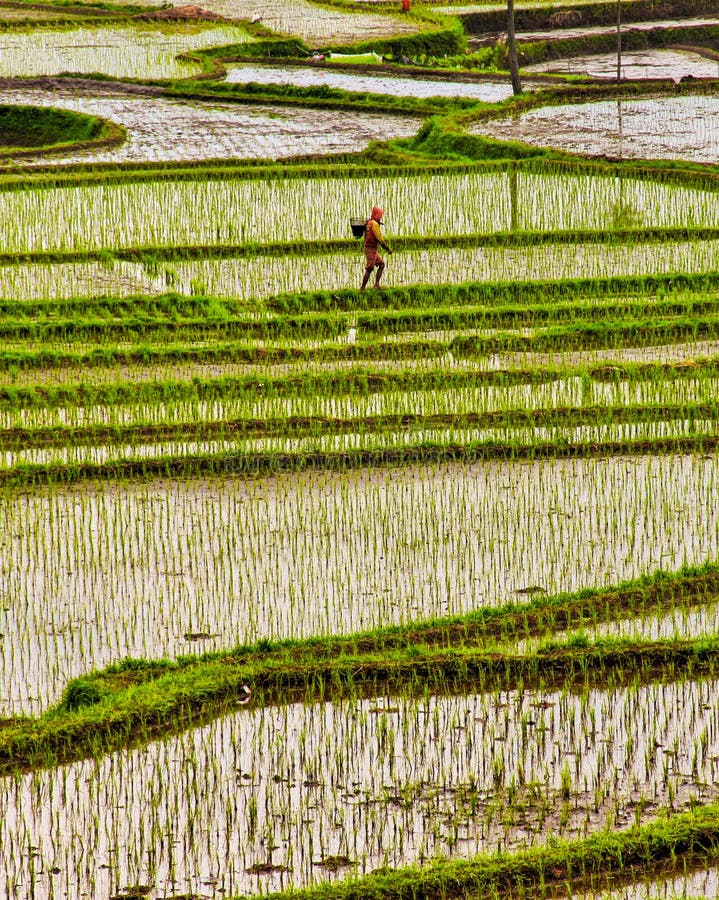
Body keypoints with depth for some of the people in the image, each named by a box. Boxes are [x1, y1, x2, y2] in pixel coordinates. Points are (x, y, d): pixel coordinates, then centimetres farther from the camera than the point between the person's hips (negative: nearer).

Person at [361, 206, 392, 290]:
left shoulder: (369, 223, 13)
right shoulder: (374, 224, -18)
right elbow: (380, 238, -19)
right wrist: (388, 248, -12)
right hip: (371, 249, -10)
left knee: (381, 264, 13)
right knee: (369, 269, -7)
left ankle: (377, 284, 9)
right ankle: (362, 288, -4)